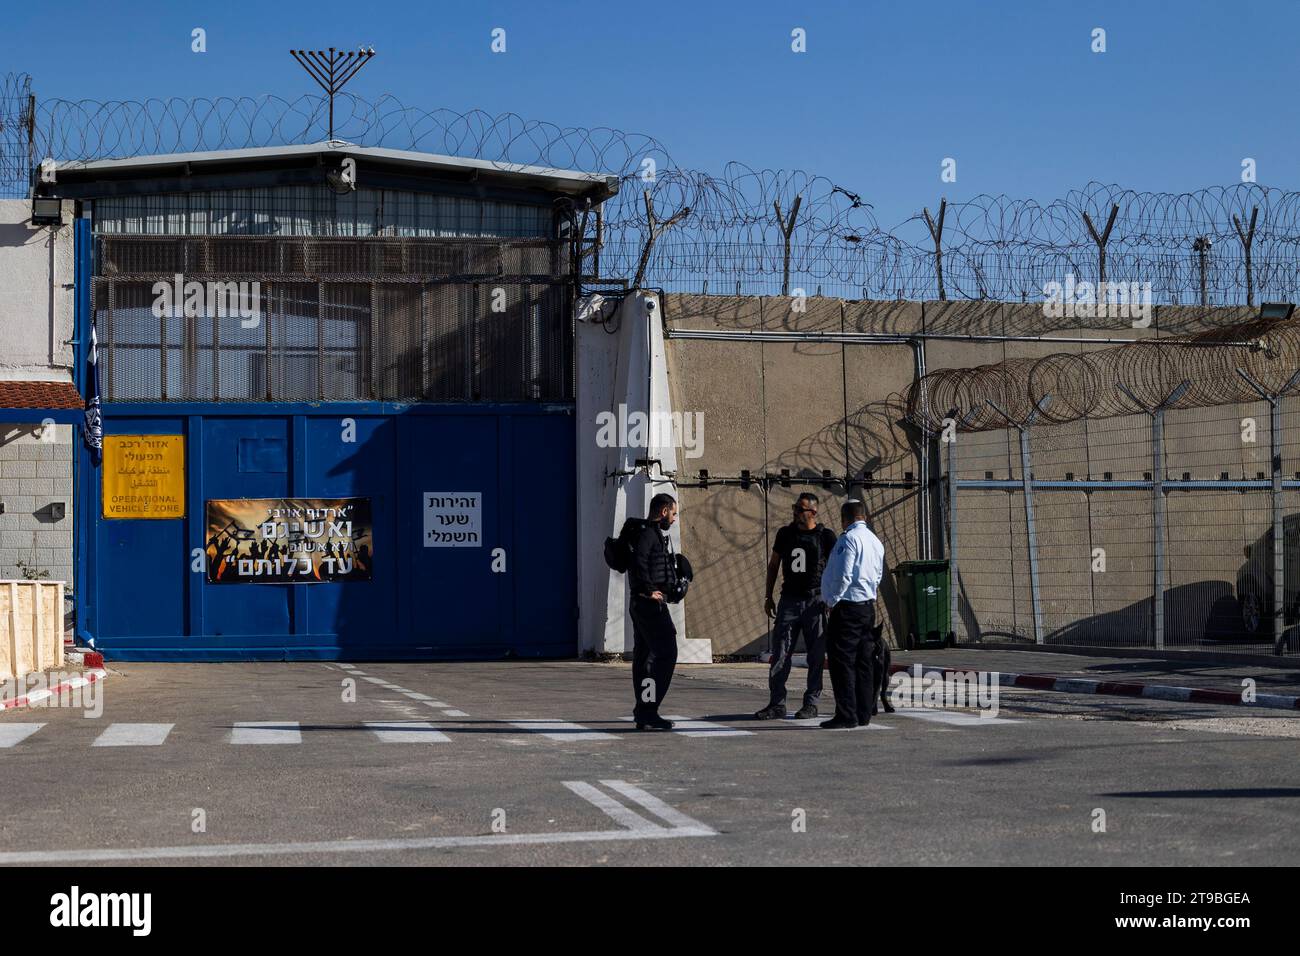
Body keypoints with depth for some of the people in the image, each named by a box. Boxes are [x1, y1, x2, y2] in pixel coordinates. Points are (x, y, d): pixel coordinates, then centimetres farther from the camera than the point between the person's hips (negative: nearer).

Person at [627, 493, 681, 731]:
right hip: (651, 603, -11)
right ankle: (648, 711, -15)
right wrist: (649, 590, -21)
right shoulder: (649, 533, -13)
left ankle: (644, 713, 16)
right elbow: (638, 562, -27)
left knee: (643, 656, 11)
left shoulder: (652, 533, 20)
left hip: (642, 604, 11)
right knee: (665, 654, -12)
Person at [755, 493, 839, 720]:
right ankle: (777, 704, 2)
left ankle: (811, 704, 10)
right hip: (789, 600, 3)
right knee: (779, 654, -1)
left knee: (816, 656, 2)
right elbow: (773, 565, 17)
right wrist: (768, 597, 13)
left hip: (815, 601, -3)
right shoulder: (785, 533, 9)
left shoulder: (825, 536, -1)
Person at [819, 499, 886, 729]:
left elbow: (844, 575, -19)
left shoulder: (849, 538, -13)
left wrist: (832, 601, -8)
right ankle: (863, 714, 15)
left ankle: (847, 715, -9)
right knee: (862, 663, 12)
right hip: (868, 607, 9)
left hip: (847, 607, -9)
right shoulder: (876, 541, 14)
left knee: (842, 662, -7)